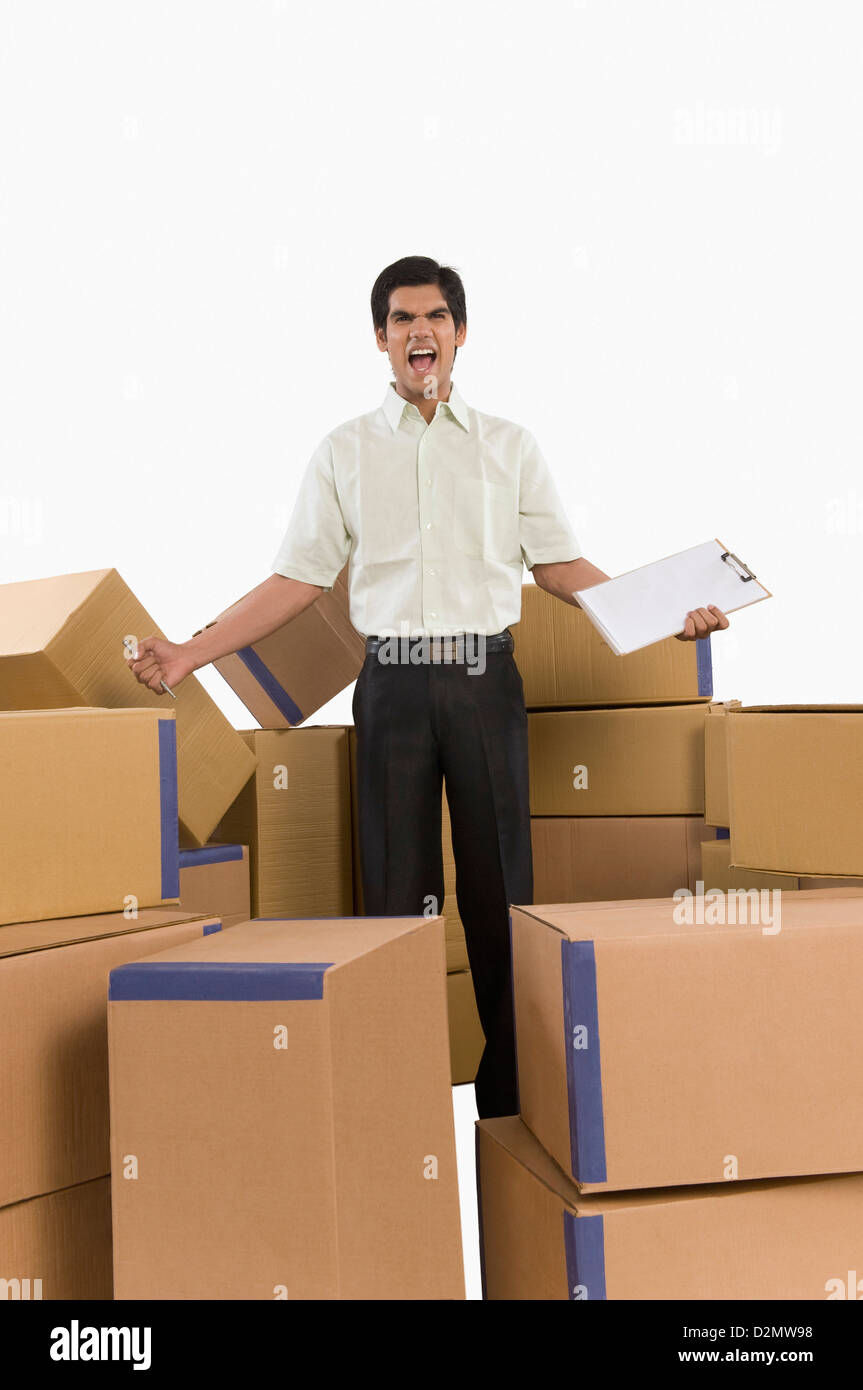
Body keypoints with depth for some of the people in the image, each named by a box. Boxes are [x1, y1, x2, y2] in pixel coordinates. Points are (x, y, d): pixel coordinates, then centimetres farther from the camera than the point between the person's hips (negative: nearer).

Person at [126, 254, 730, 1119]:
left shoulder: (510, 446, 11)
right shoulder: (344, 452, 10)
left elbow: (560, 566, 10)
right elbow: (299, 579, 8)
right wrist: (189, 653, 0)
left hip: (486, 678, 0)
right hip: (394, 682, 0)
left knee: (500, 884, 2)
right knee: (397, 887, 2)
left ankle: (511, 1086, 13)